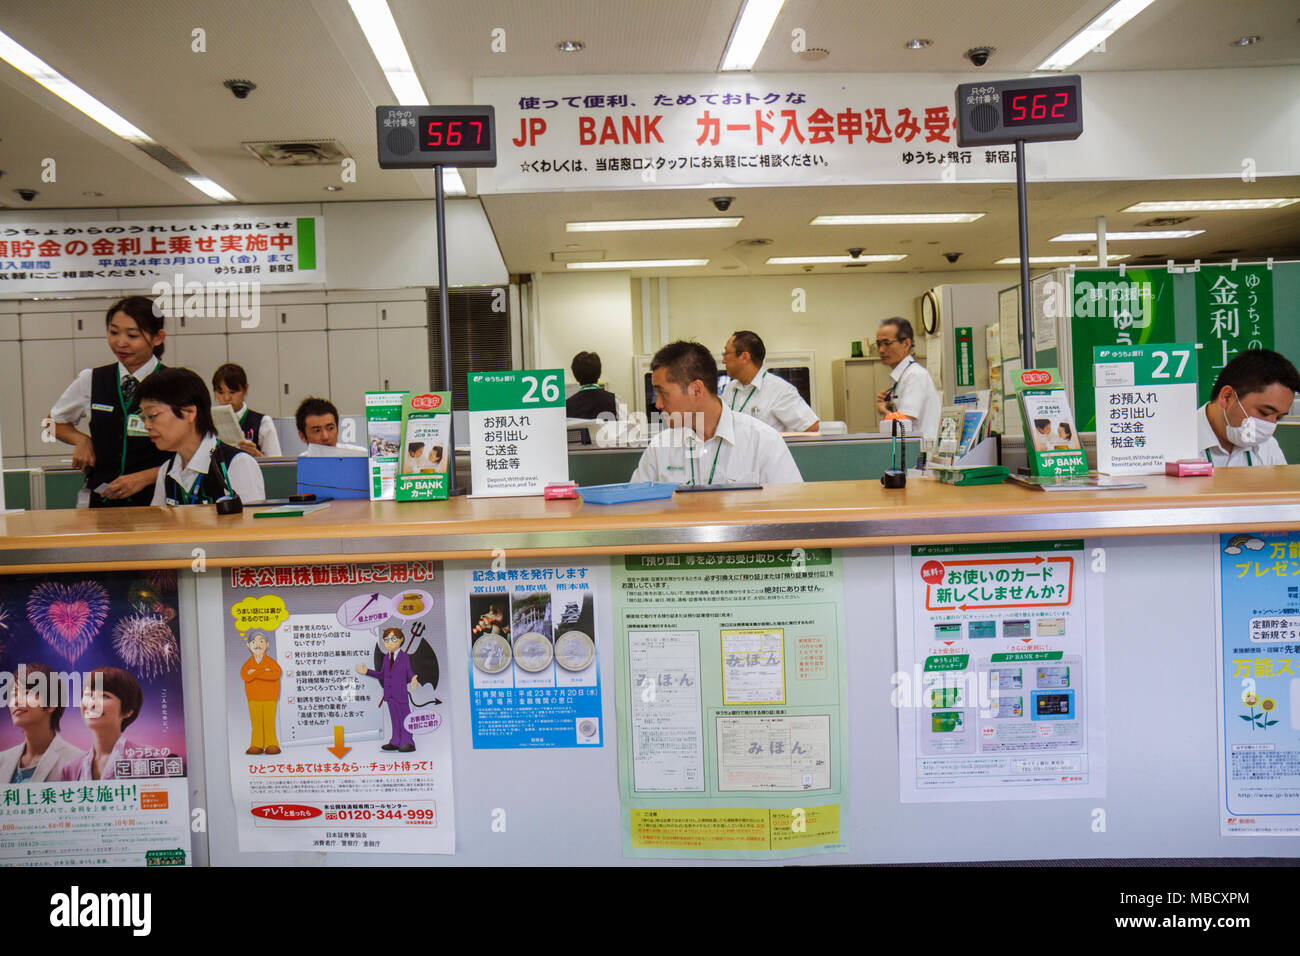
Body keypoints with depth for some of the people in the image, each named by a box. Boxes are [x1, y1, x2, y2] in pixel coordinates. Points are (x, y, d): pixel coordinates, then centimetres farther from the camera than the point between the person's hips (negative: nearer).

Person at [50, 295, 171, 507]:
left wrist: (144, 478, -12)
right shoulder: (91, 381, 10)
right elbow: (55, 422, 28)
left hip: (154, 501, -2)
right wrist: (81, 439, 8)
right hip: (99, 501, 3)